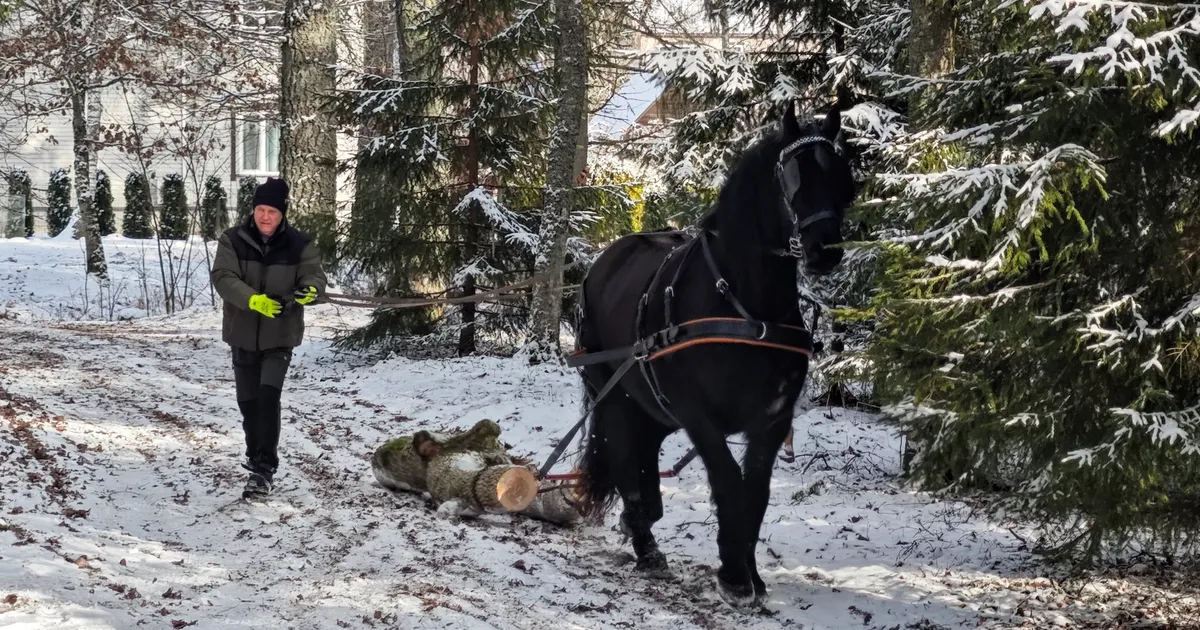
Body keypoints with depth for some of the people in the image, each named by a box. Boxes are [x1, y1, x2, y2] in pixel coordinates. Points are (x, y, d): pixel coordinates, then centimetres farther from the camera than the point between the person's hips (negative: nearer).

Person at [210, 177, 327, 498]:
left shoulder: (300, 245, -6)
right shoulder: (232, 240, -6)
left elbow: (314, 276, -12)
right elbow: (223, 277, -17)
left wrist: (310, 290, -38)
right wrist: (253, 300, -34)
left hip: (280, 335, -2)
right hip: (243, 333, 2)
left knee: (268, 396, -17)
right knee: (248, 400, 13)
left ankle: (264, 468, -16)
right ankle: (255, 454, 37)